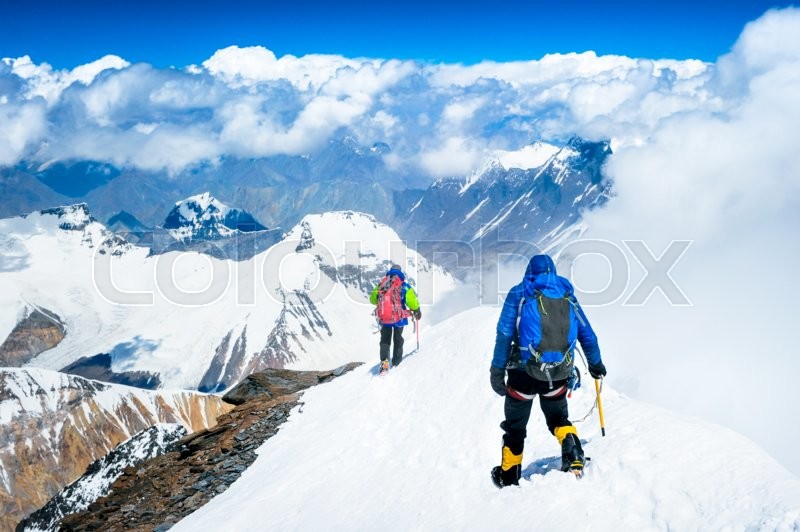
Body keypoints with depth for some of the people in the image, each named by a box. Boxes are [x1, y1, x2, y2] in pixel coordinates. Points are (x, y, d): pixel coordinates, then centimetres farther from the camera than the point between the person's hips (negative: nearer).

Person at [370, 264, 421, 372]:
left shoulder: (381, 285, 5)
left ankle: (384, 361, -8)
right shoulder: (403, 286, -4)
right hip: (398, 317, -2)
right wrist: (417, 310, 6)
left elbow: (373, 298, 11)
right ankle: (396, 362, 15)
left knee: (385, 340, 12)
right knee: (398, 339, 17)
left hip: (383, 318, 2)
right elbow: (411, 299, -9)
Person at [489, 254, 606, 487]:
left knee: (515, 425, 15)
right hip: (559, 373, 3)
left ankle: (509, 475, 25)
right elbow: (587, 334, 18)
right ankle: (573, 454, 0)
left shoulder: (519, 294, 3)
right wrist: (595, 364, 31)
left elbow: (504, 335, -6)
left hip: (524, 371, -2)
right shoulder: (567, 295, 12)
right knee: (558, 417, 25)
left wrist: (497, 371, -5)